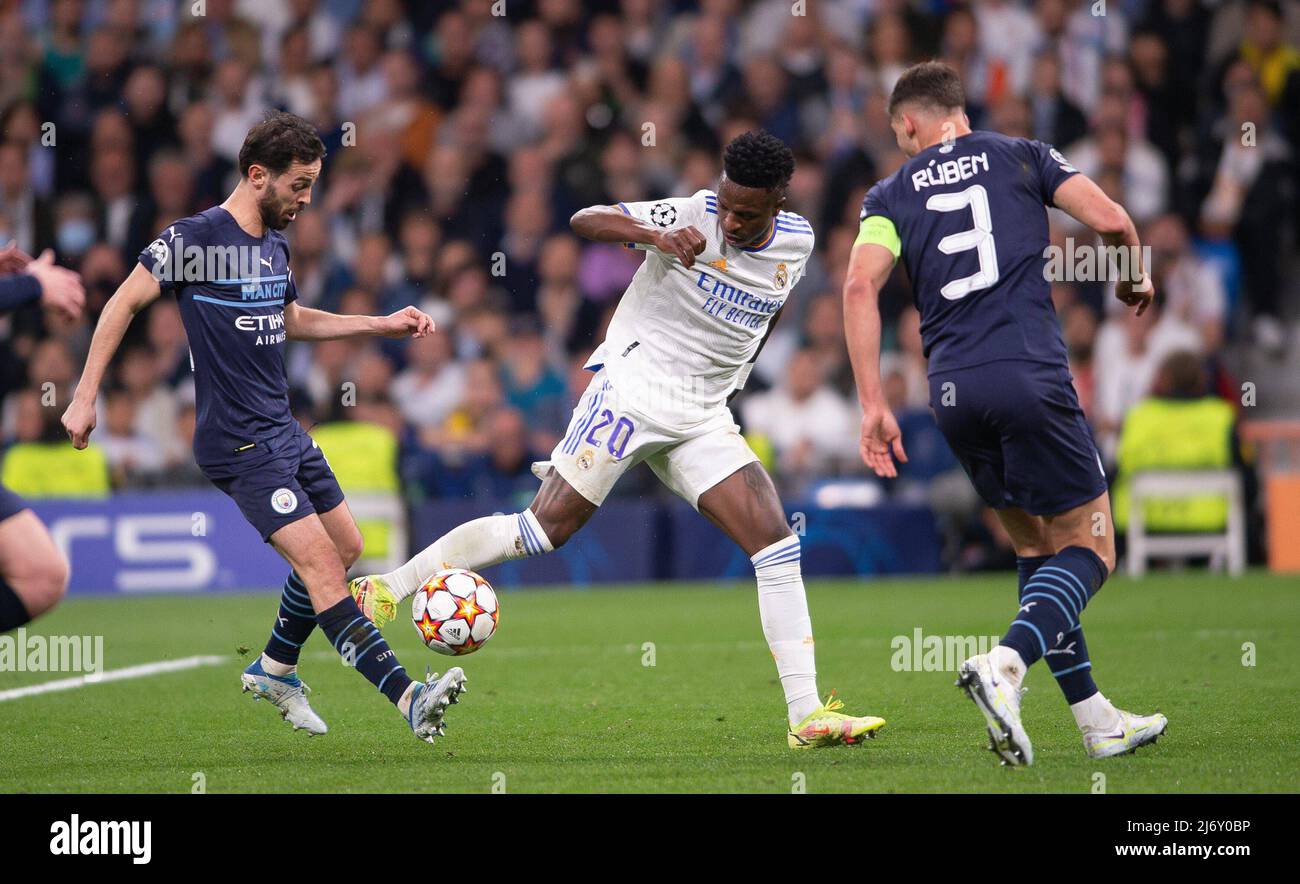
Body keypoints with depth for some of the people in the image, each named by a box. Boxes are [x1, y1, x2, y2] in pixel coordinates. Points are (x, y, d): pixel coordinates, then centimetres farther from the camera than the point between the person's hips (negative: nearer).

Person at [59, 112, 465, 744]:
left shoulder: (275, 243, 11)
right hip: (239, 443, -9)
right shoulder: (195, 237, -13)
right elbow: (123, 304, -9)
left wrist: (384, 325, 24)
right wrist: (84, 399, -10)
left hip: (283, 429, 9)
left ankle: (275, 670, 30)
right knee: (320, 563, -15)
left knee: (346, 547, 13)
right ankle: (409, 699, -21)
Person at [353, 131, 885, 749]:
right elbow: (583, 220, -18)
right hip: (633, 389, -5)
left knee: (776, 541, -8)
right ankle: (387, 588, -1)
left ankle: (806, 716, -8)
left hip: (703, 418, 5)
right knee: (546, 529, -12)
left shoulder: (796, 242, 3)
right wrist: (655, 236, -35)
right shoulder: (694, 216, -13)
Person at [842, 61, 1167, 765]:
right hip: (1030, 376, -3)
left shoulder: (891, 194, 13)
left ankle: (1096, 720, 17)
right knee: (1087, 548, 3)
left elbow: (860, 284, -3)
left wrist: (872, 405, -4)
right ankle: (1003, 667, -24)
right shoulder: (1020, 157, 11)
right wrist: (1134, 278, 23)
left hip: (953, 391, 3)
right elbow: (1111, 220, 0)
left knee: (1036, 546, 19)